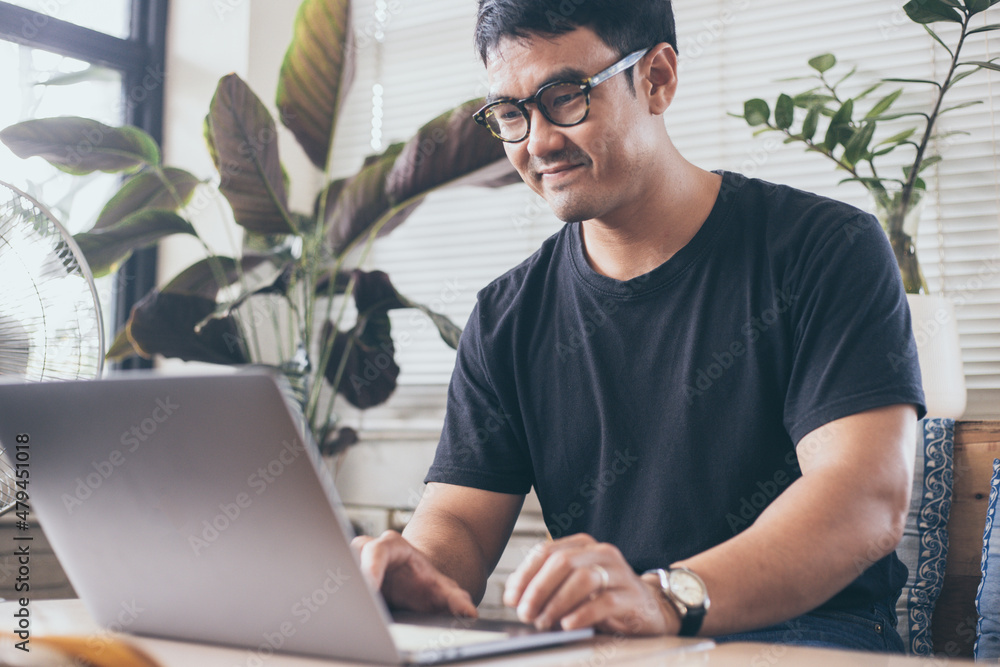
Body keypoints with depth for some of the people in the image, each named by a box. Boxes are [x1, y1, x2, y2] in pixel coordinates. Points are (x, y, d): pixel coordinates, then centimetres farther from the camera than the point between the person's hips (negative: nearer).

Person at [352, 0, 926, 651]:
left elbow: (871, 499, -17)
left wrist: (666, 599, -34)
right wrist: (418, 570, -22)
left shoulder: (827, 248, -5)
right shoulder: (508, 317, 9)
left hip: (805, 631, -3)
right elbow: (458, 519, 4)